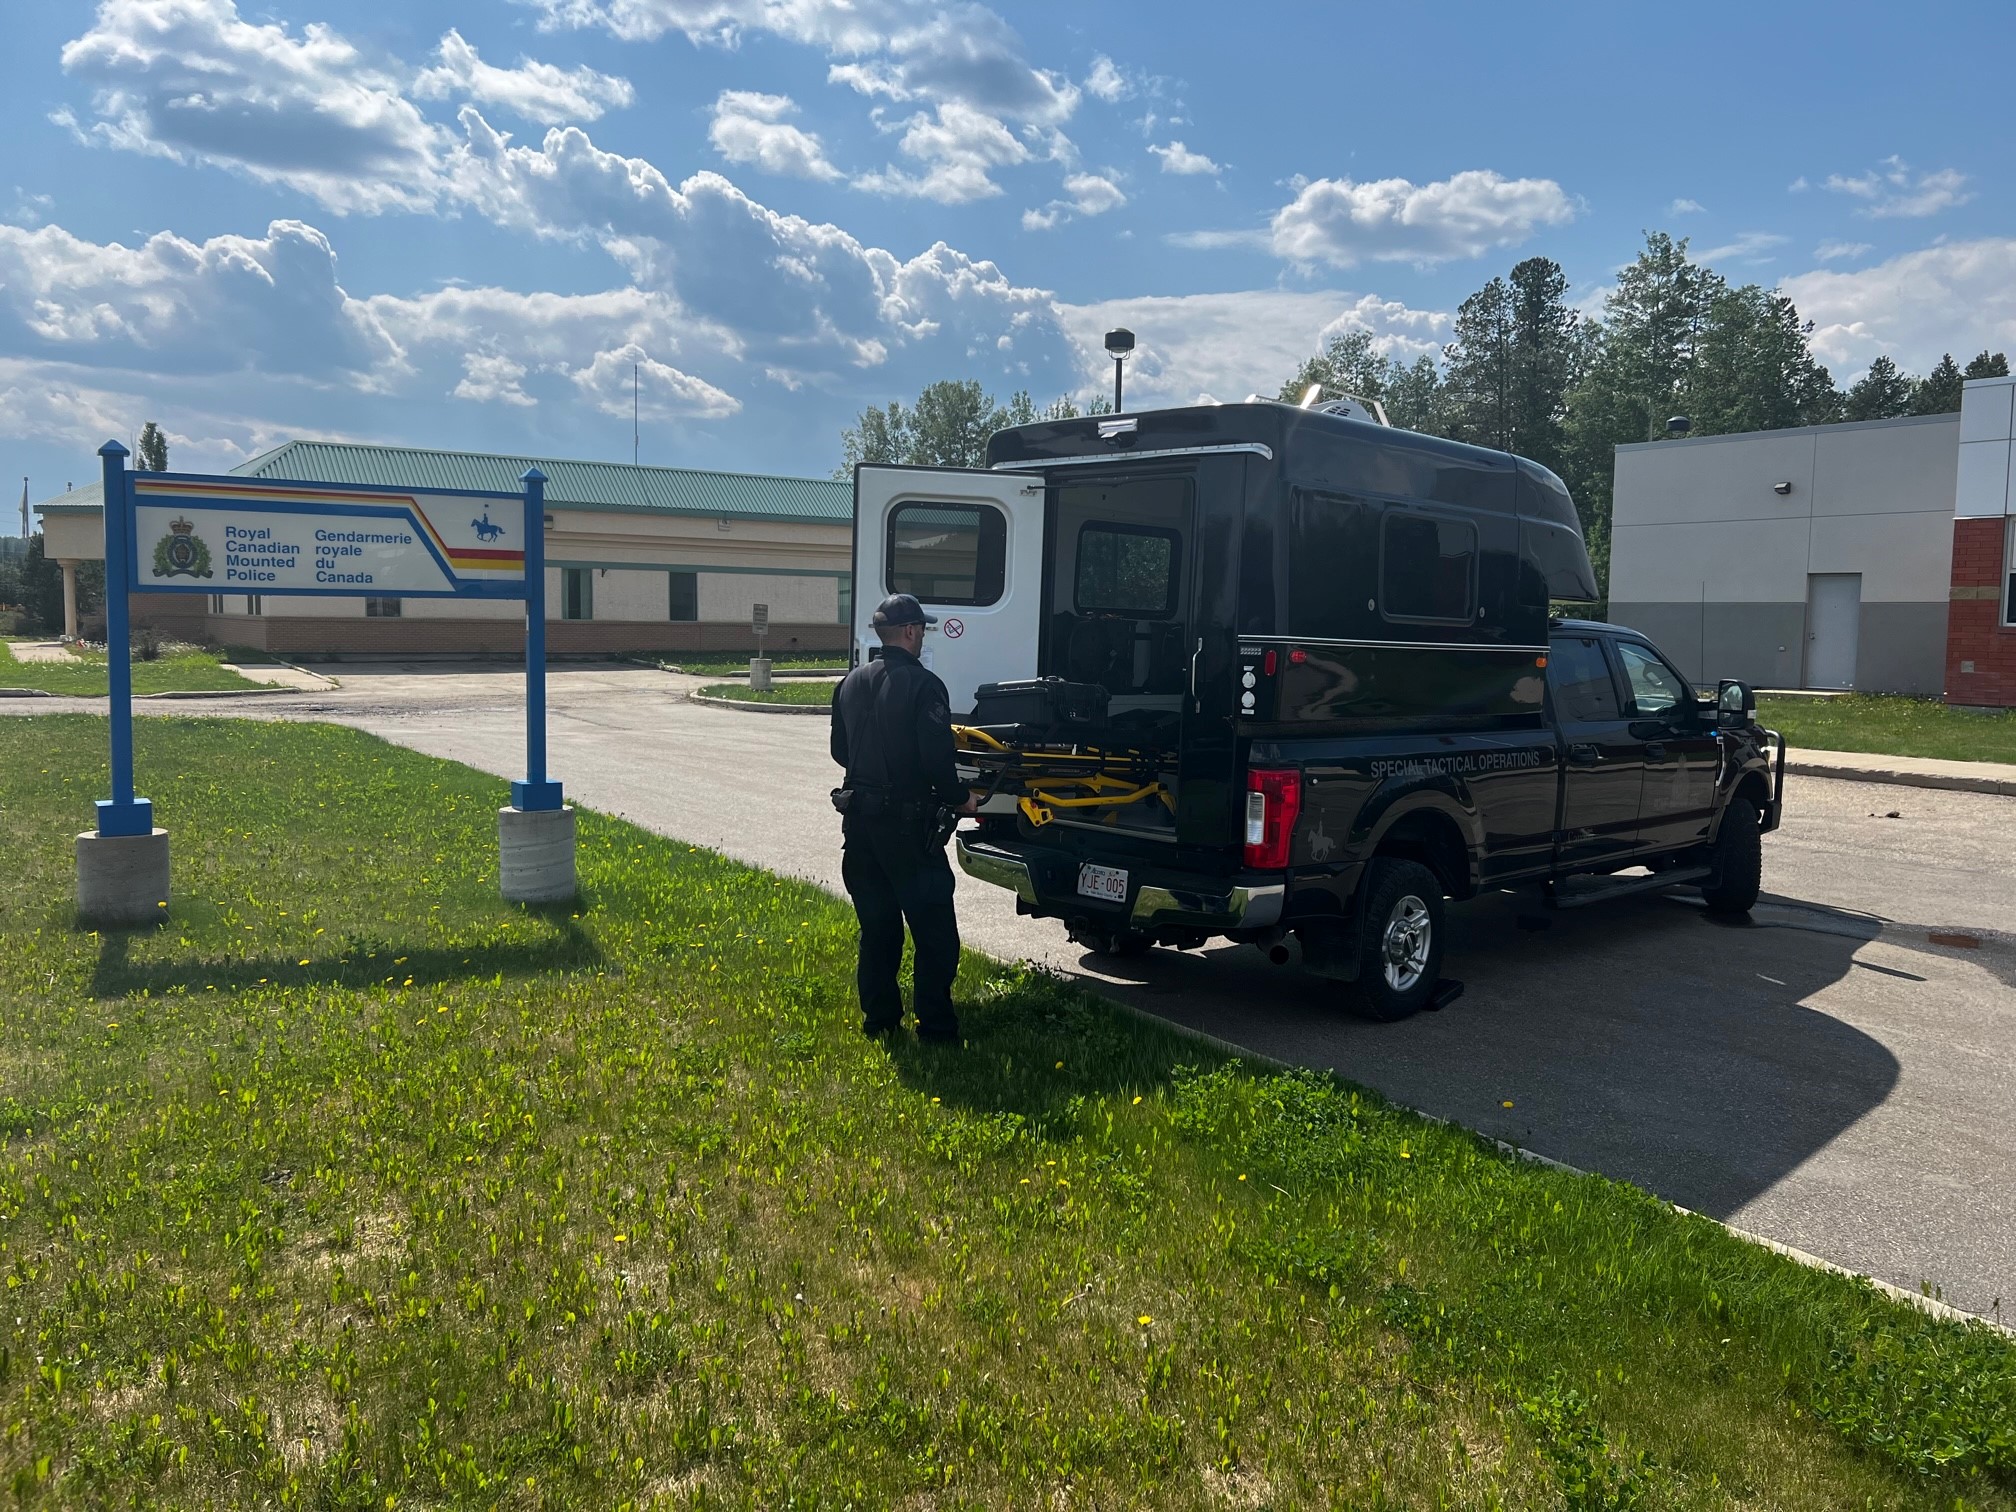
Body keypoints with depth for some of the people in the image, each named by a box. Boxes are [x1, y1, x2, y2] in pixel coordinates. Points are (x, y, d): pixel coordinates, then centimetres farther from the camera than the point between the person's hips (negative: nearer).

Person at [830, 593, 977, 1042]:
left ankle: (879, 1018, 21)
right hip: (907, 823, -7)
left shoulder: (850, 684, 8)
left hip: (859, 820, 7)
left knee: (877, 926, 16)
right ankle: (935, 1027, 3)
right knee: (934, 929, 2)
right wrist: (960, 799, -3)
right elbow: (937, 759, -19)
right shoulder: (923, 685, -14)